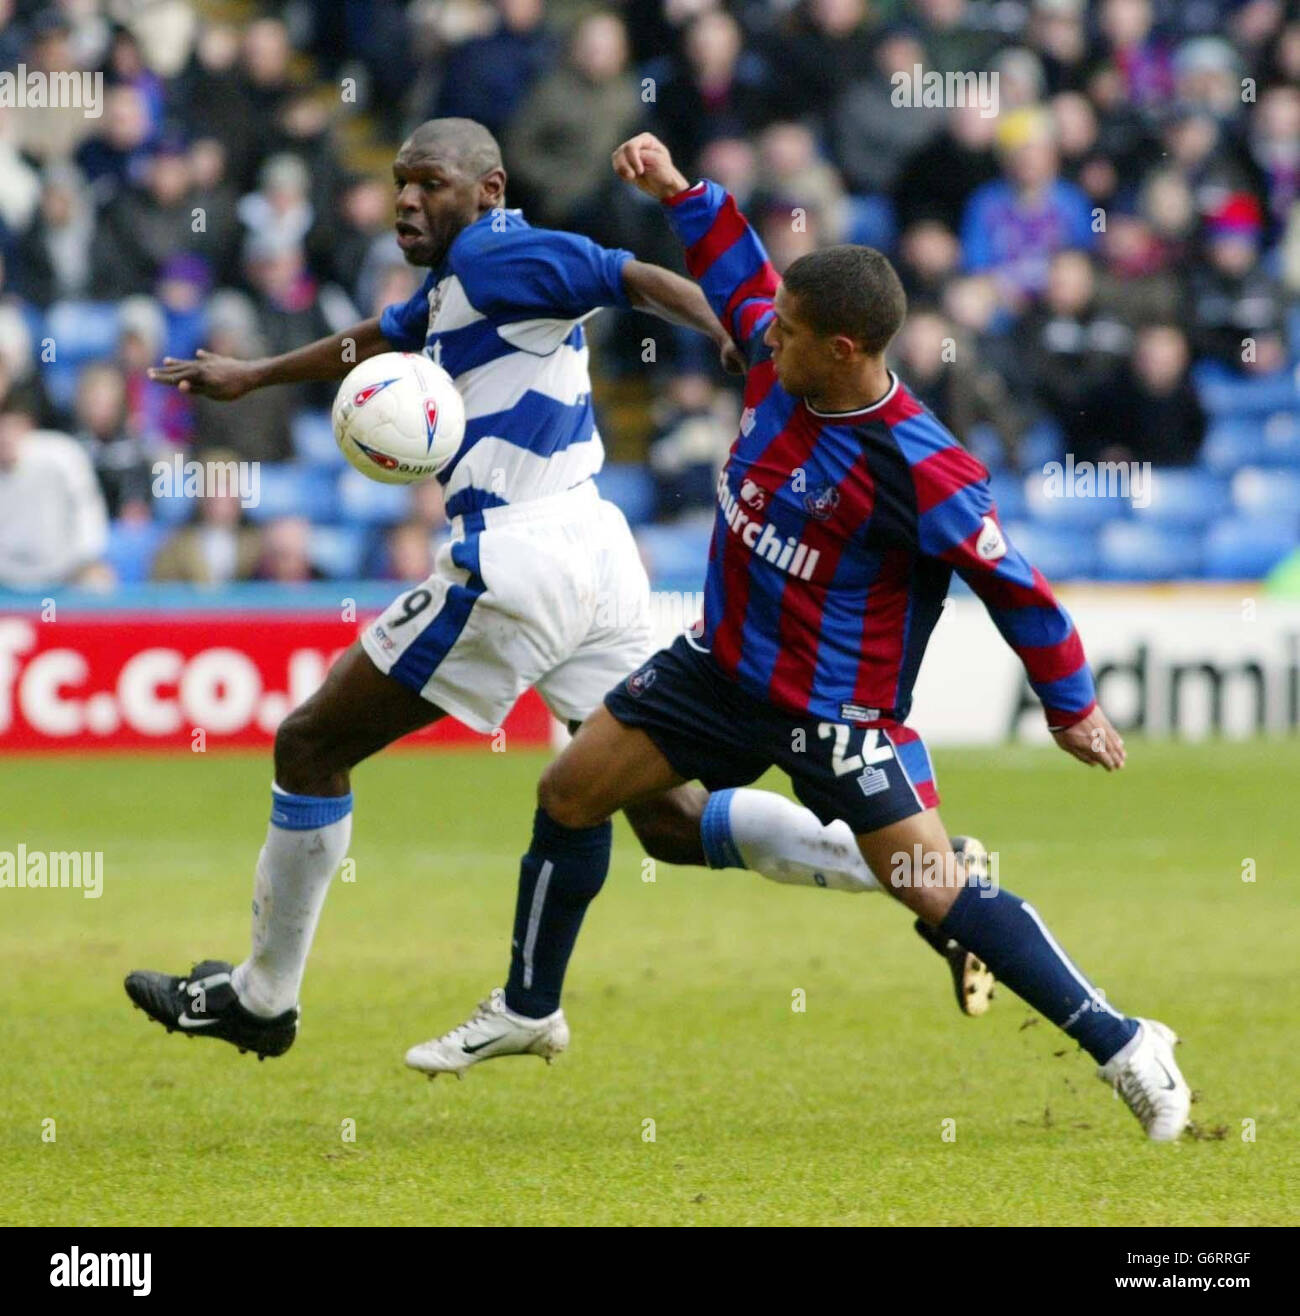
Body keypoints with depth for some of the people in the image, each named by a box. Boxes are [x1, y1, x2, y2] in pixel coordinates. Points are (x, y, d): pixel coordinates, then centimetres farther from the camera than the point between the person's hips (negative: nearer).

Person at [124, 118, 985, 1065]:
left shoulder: (492, 257, -8)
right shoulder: (454, 284, 22)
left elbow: (641, 280, -21)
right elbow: (380, 340, 43)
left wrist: (747, 344, -37)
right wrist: (253, 376, 54)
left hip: (519, 558, -10)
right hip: (599, 558, 10)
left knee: (311, 747, 6)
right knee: (672, 824, 5)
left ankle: (259, 997, 15)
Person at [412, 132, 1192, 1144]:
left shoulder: (919, 468, -29)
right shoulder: (779, 365, -9)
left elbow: (1008, 582, -19)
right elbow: (740, 275, 15)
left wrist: (1072, 706, -10)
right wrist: (681, 193, 8)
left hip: (837, 711, -8)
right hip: (724, 662, 8)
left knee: (937, 888, -14)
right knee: (570, 792, 11)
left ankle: (1125, 1048, -3)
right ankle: (528, 1011, 31)